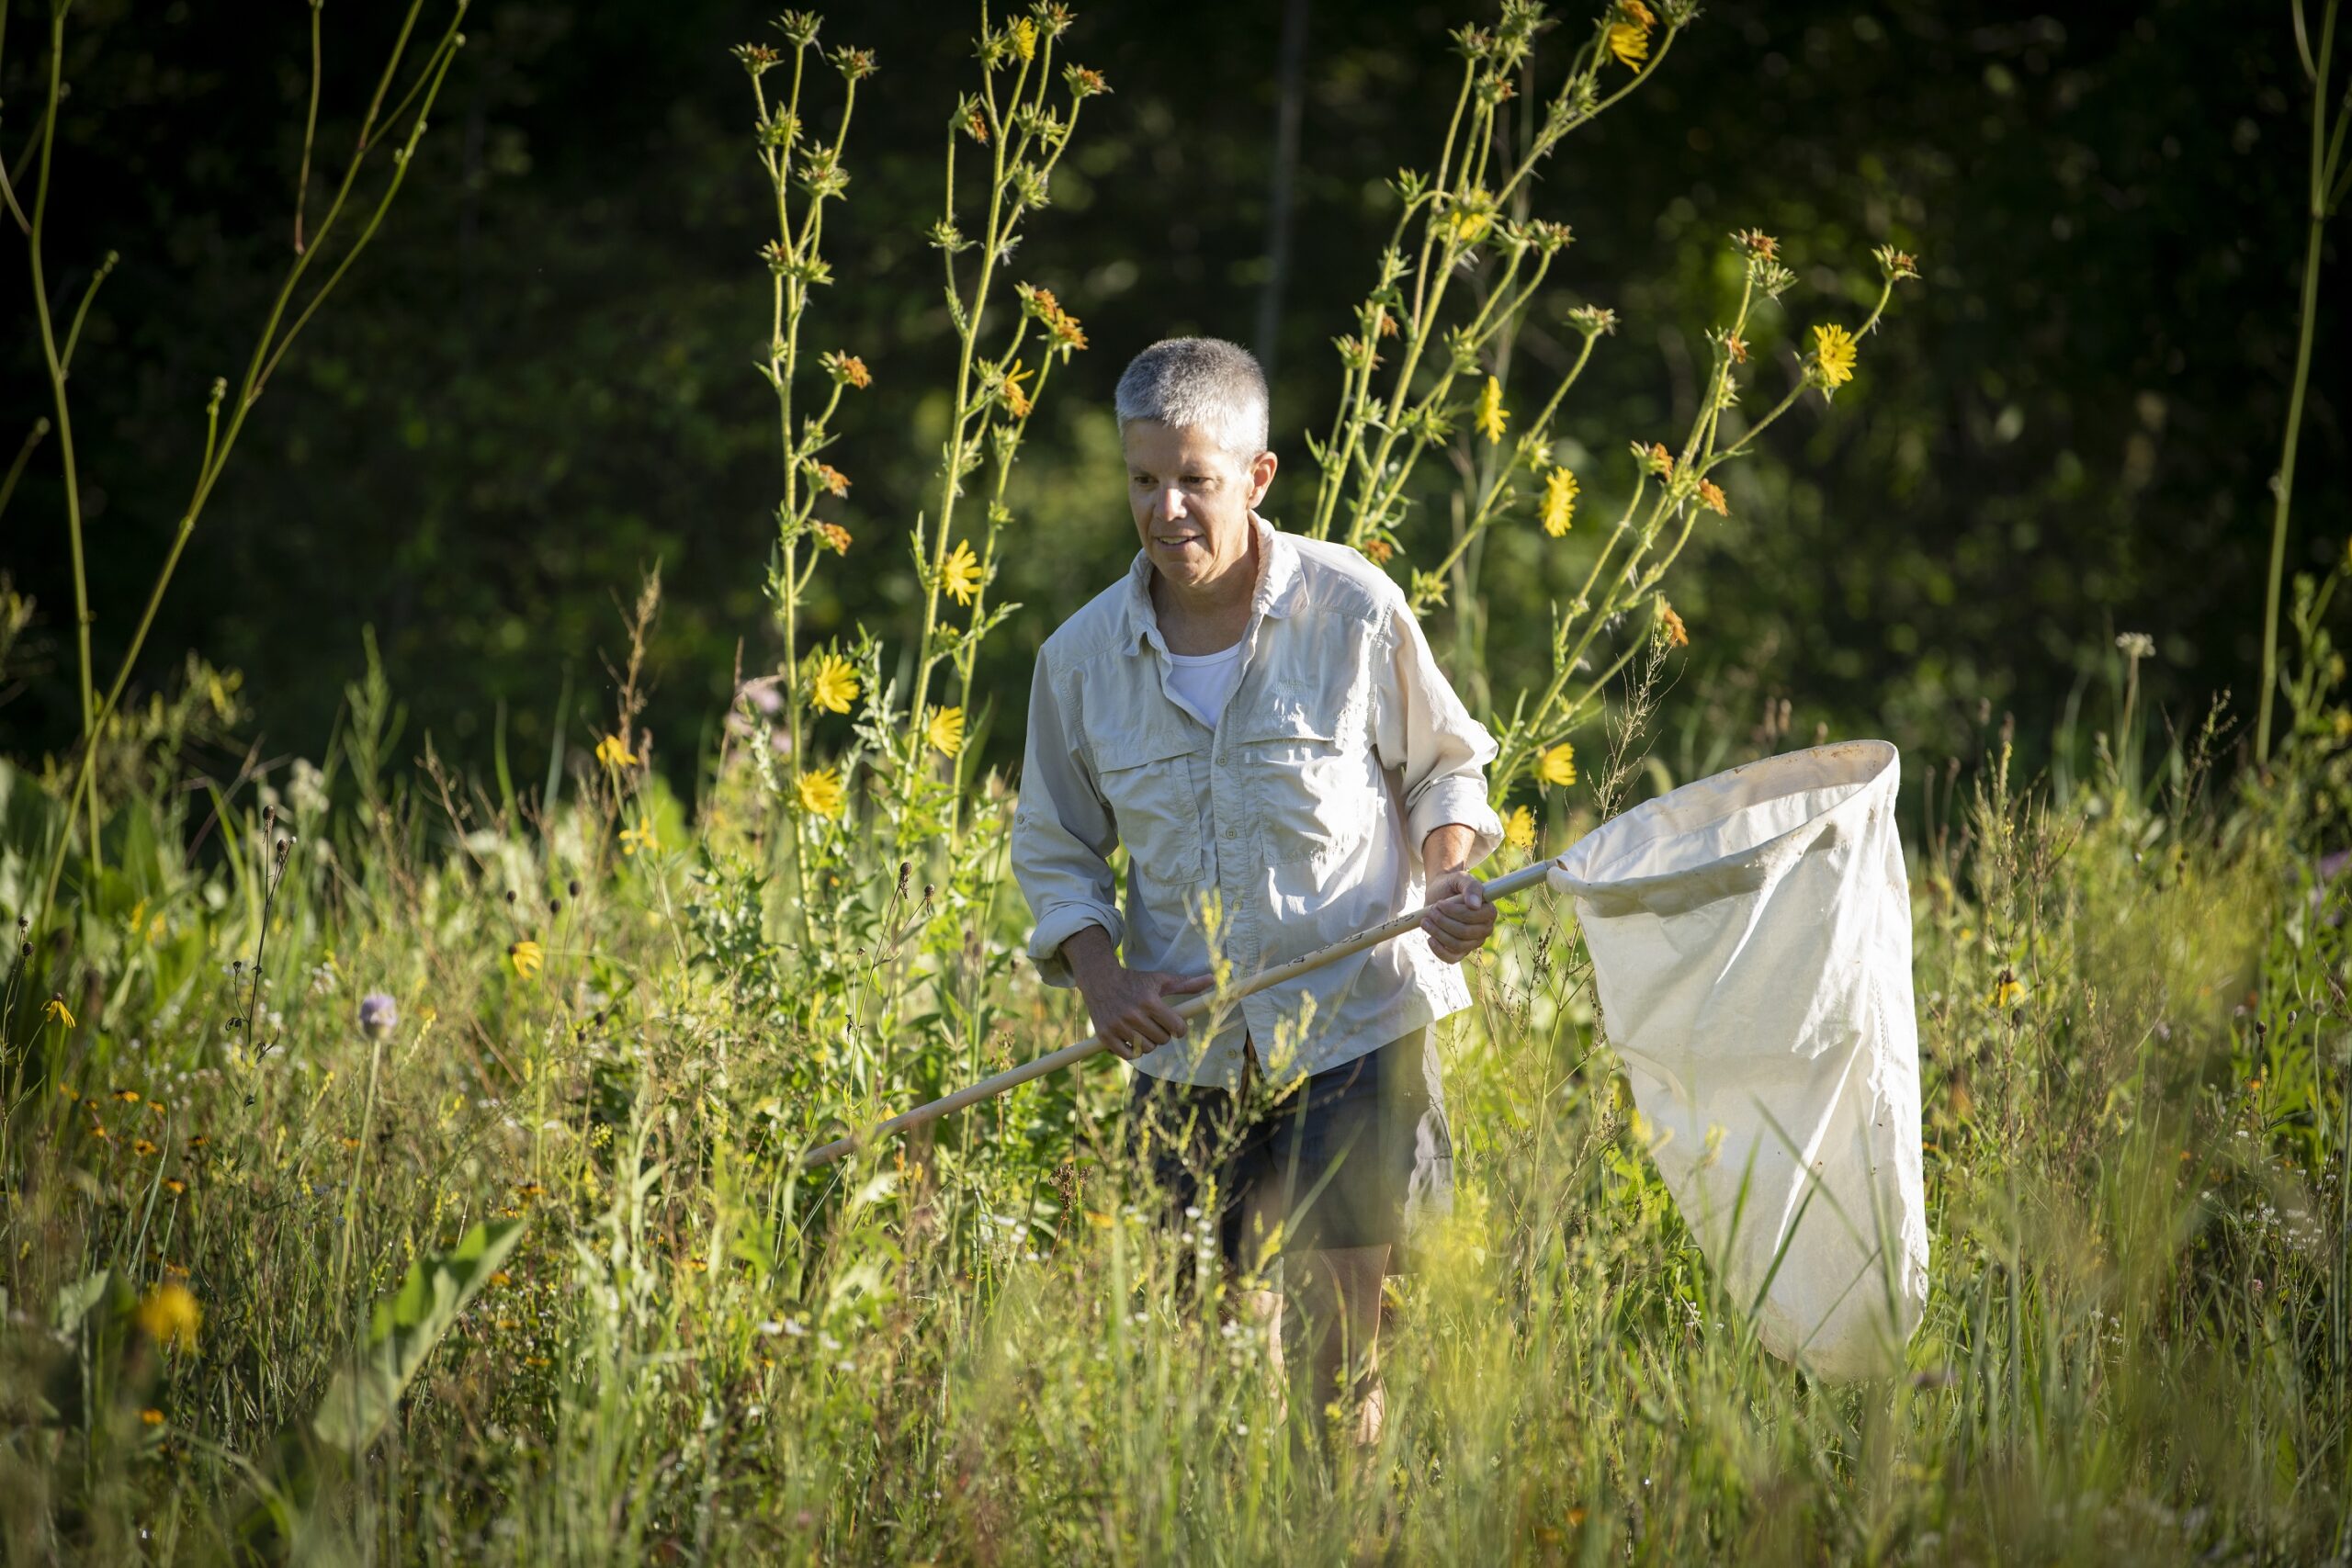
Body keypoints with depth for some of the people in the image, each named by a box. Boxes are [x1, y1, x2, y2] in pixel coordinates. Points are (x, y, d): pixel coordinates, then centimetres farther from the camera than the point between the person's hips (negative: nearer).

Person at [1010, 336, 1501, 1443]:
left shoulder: (1354, 610, -5)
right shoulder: (1081, 657, 1)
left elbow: (1444, 766, 9)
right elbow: (1053, 849, 11)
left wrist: (1448, 877, -11)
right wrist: (1100, 972, -7)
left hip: (1355, 1028, -3)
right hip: (1187, 1052, 3)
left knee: (1337, 1340, -8)